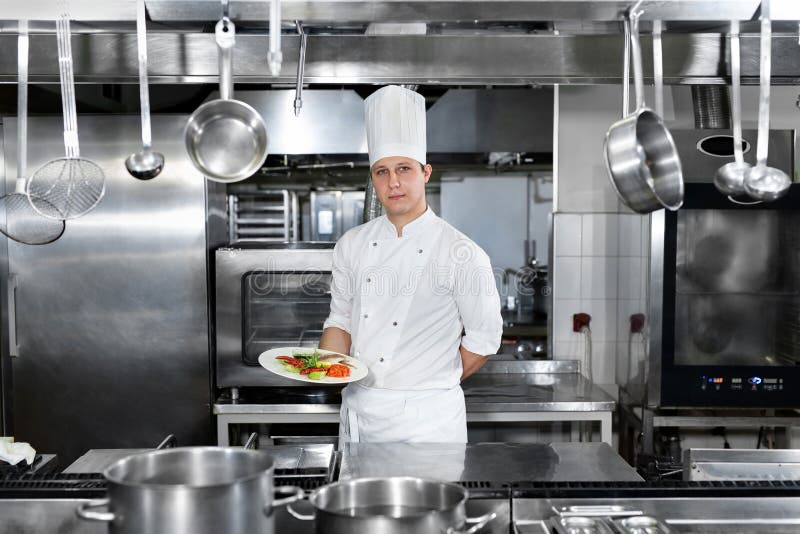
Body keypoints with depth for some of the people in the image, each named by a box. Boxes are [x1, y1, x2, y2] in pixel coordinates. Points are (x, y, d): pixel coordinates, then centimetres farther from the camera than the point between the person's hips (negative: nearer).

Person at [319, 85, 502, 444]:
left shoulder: (462, 255, -12)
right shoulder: (352, 245, 2)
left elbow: (483, 340, -5)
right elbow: (340, 320, 10)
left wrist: (436, 384, 2)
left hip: (426, 418, -4)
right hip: (358, 412, 5)